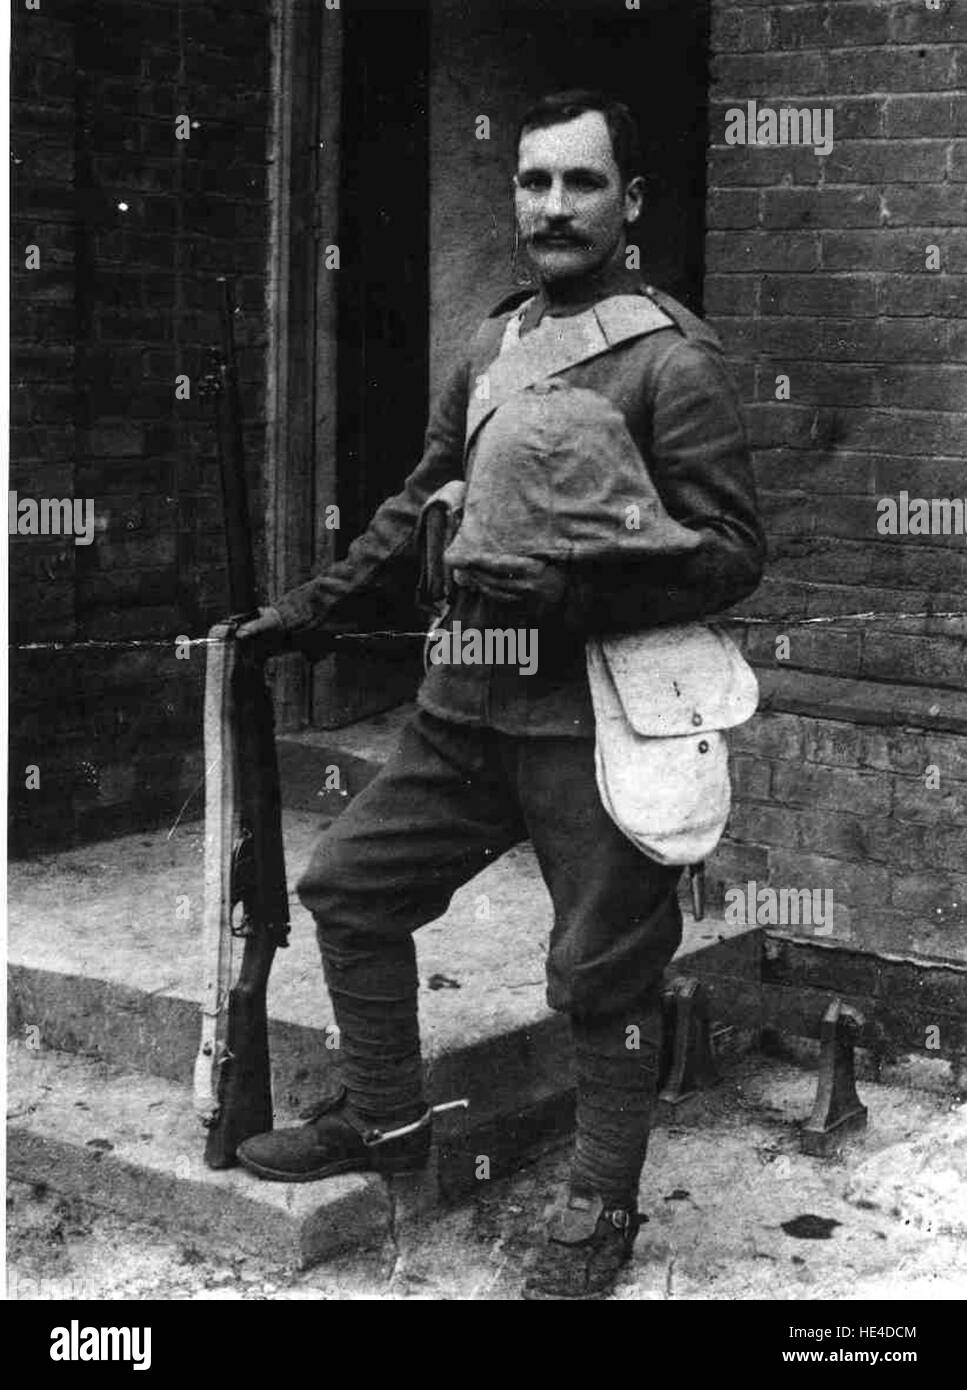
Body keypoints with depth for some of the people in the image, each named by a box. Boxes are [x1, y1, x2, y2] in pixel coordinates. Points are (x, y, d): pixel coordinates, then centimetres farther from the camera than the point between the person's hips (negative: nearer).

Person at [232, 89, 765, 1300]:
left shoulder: (673, 357, -10)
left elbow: (731, 551, -13)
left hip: (597, 721, -7)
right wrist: (322, 606, 19)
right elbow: (420, 500, 21)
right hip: (471, 701, 7)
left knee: (602, 974, 3)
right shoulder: (492, 343, 12)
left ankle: (599, 1212, 21)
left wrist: (573, 595, -23)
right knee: (350, 884, 13)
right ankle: (384, 1119, 30)